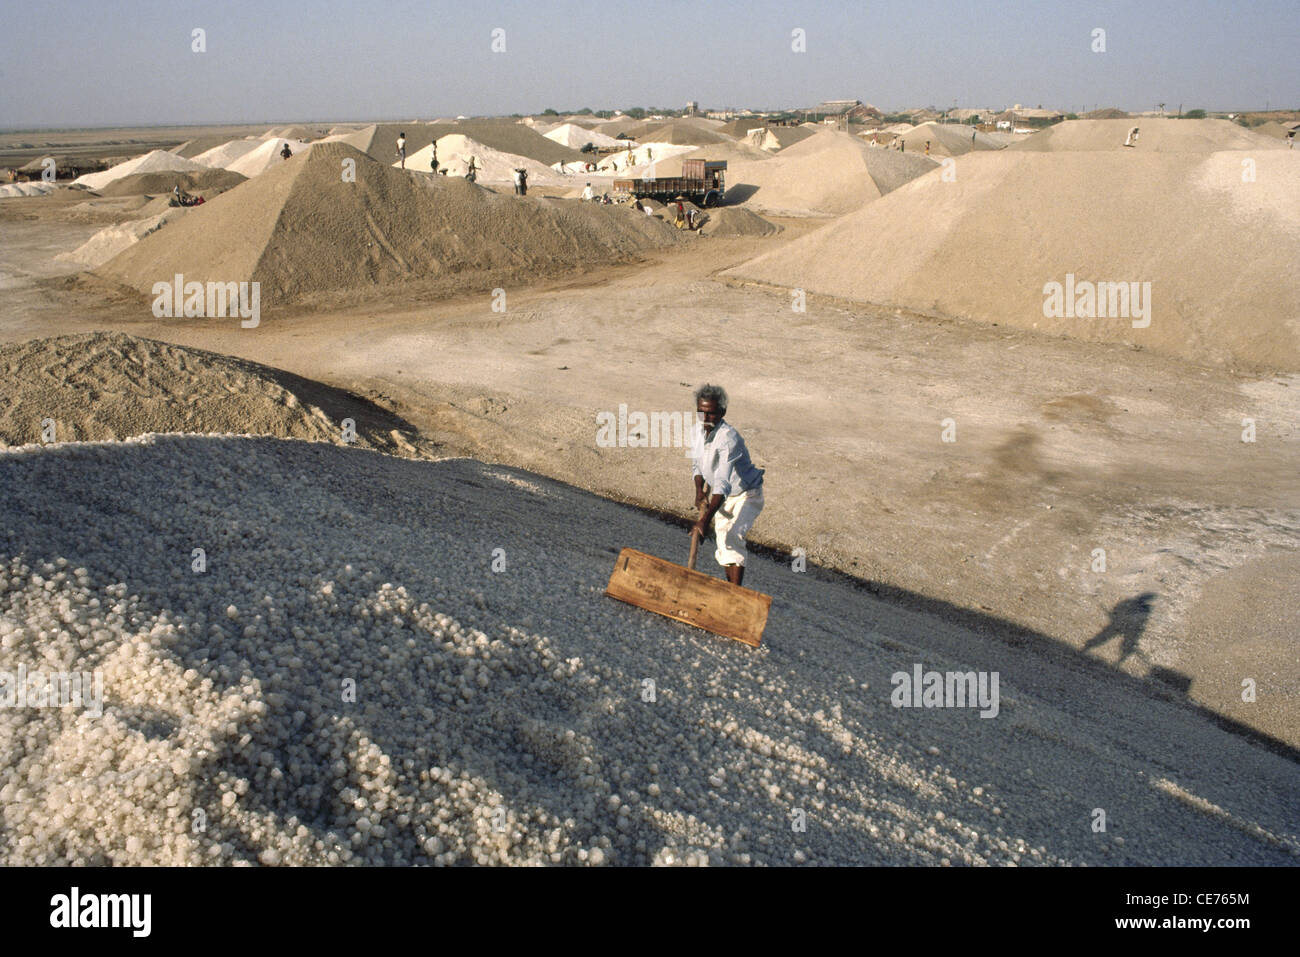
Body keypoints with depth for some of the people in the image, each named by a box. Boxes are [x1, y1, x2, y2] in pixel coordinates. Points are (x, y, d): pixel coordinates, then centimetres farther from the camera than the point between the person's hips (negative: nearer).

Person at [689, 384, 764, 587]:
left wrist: (705, 520, -50)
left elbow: (723, 483, -43)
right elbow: (696, 464, 10)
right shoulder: (697, 431, -8)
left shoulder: (729, 438, -34)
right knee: (722, 539, 14)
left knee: (732, 537, -26)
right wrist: (699, 491, -9)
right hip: (722, 495, 8)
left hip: (746, 495, -8)